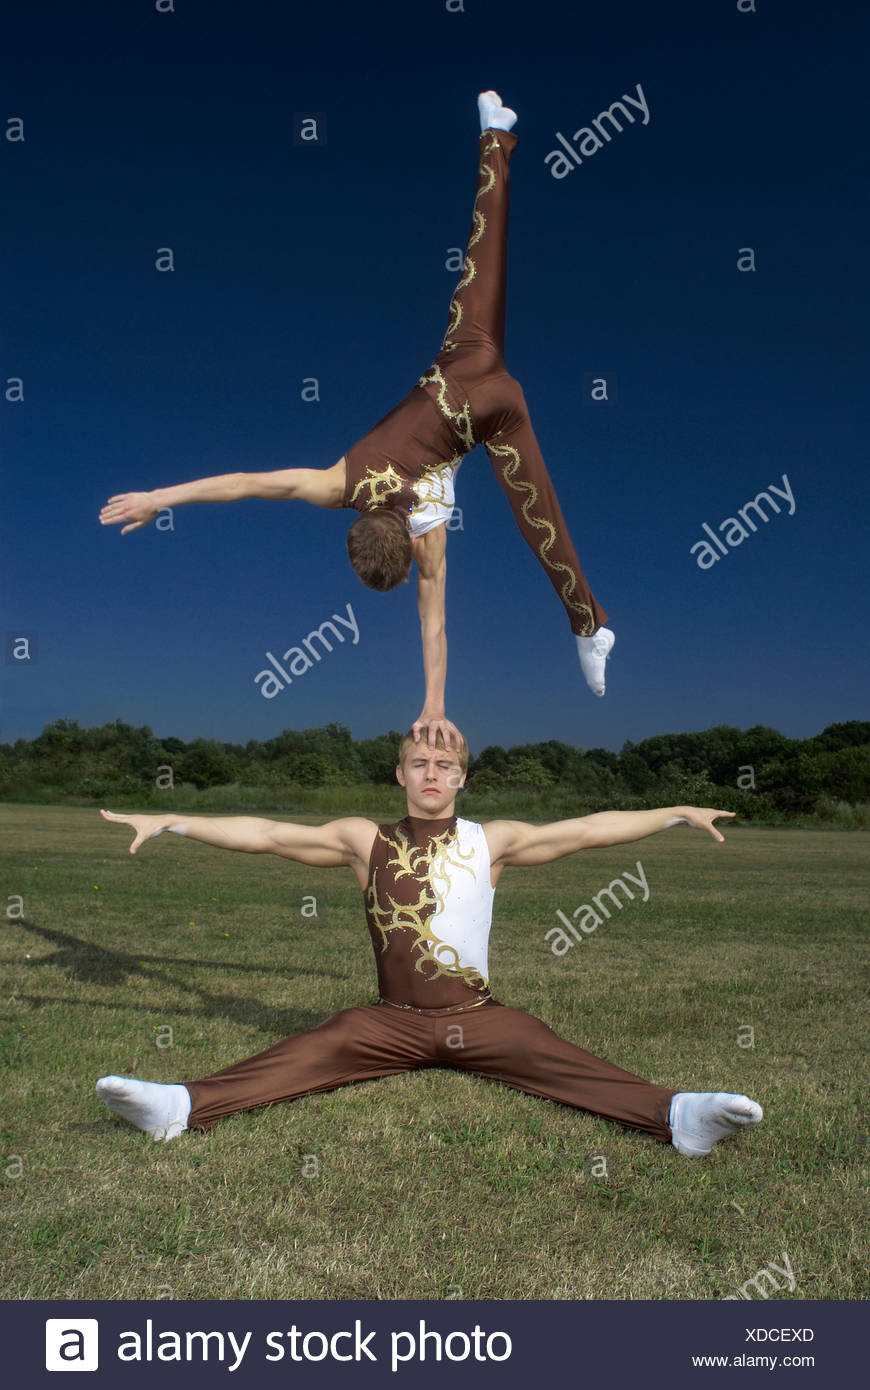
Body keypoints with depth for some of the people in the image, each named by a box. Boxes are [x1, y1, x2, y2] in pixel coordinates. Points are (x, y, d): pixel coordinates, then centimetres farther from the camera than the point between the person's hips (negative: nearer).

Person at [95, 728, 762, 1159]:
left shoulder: (492, 841, 6)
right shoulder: (366, 841, 6)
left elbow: (587, 829, 3)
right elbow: (265, 833, 2)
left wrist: (675, 813, -3)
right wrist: (169, 822, -2)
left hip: (478, 1018, 0)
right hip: (392, 1020, 0)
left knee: (557, 1059, -25)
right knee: (311, 1052, -24)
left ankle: (677, 1115, -41)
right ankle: (181, 1105, -41)